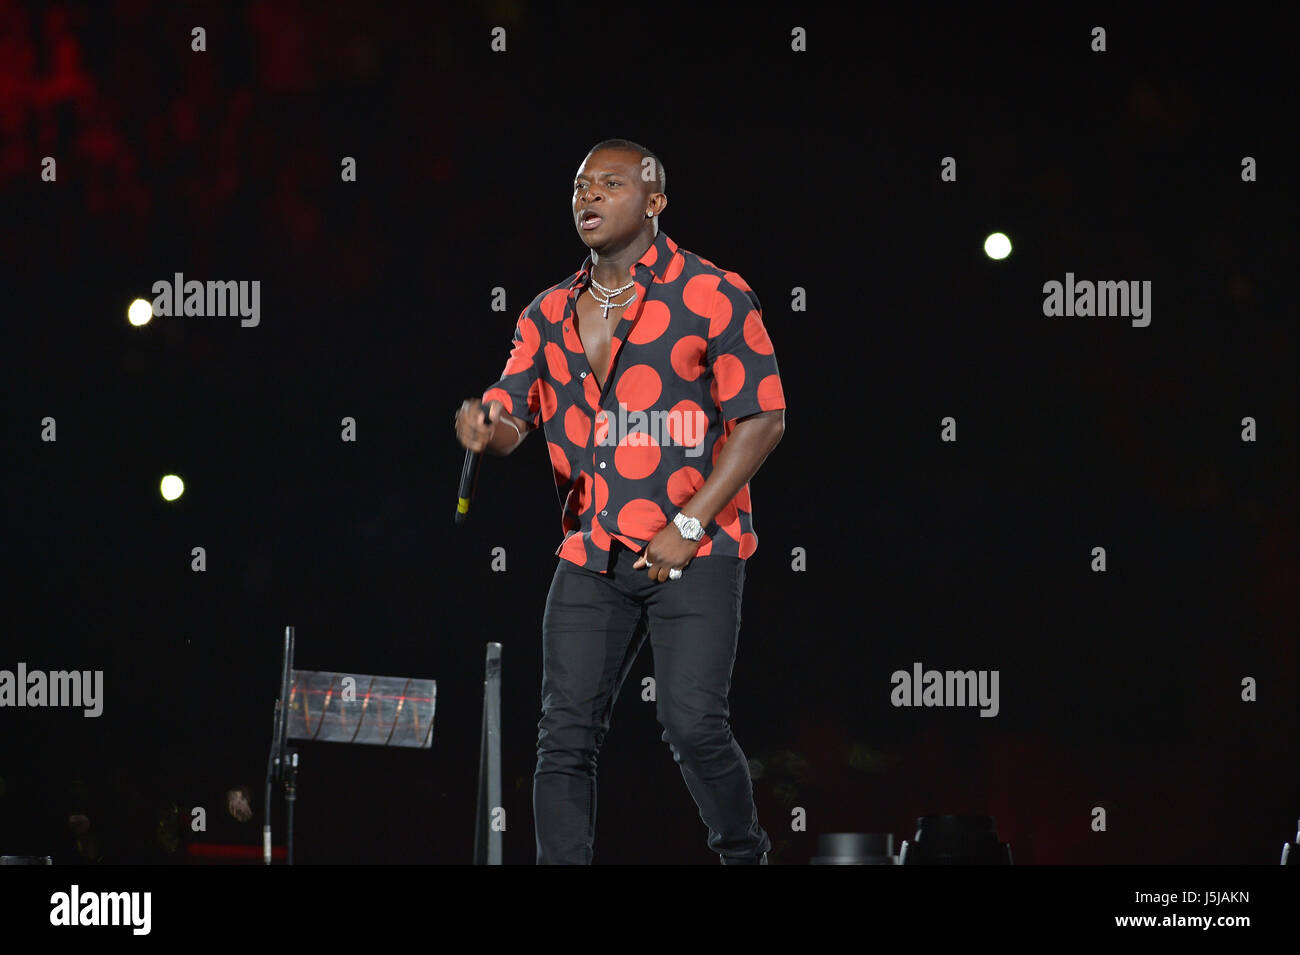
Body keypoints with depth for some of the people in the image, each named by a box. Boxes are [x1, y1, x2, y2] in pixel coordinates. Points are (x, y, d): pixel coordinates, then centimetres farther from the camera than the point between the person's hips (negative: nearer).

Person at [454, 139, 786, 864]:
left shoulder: (712, 295, -3)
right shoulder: (551, 314, 13)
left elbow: (763, 418, -5)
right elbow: (512, 416, 12)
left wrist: (689, 525, -12)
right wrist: (486, 430, -15)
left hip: (694, 552, -5)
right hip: (592, 555, 5)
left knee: (692, 722, -15)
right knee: (565, 736, -2)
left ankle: (745, 855, 7)